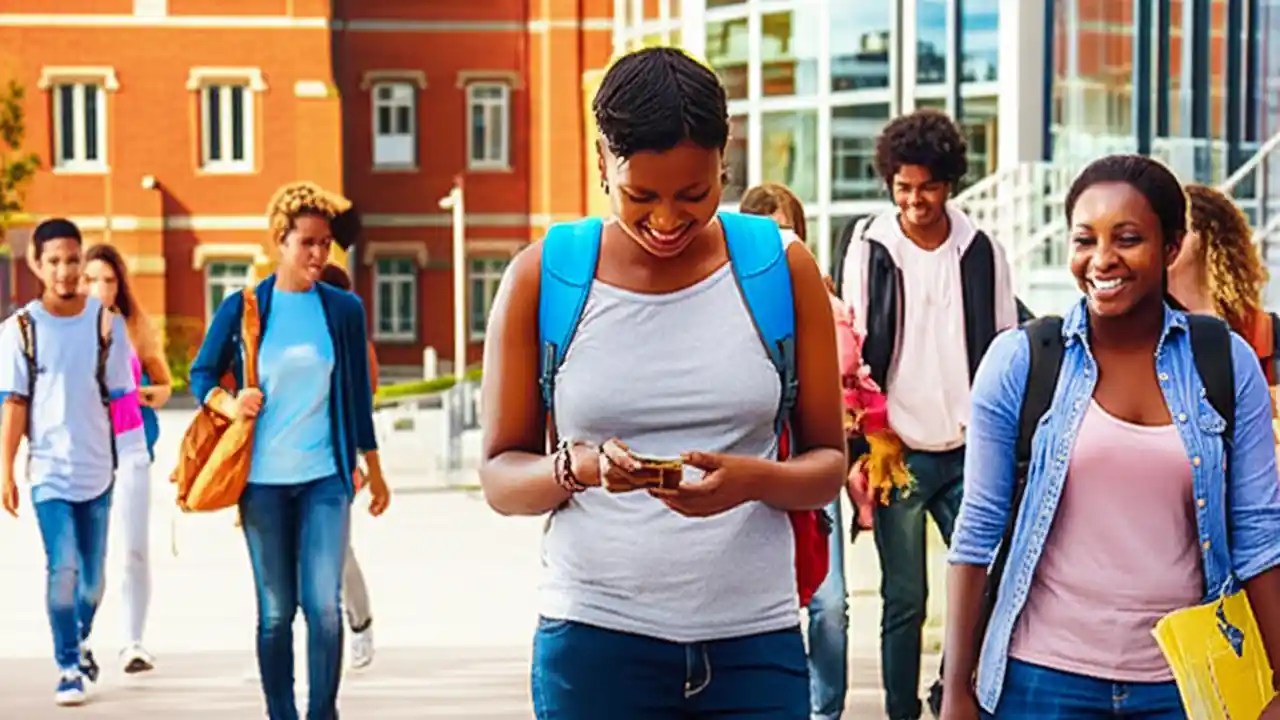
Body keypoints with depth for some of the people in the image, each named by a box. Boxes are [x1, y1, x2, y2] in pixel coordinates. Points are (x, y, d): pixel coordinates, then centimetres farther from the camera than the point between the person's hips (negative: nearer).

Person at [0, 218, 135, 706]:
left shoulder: (106, 322, 1)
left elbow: (120, 396, 6)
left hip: (97, 468, 2)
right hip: (48, 470, -2)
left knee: (92, 576, 12)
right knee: (63, 570, -11)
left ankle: (80, 641, 39)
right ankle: (70, 668, 1)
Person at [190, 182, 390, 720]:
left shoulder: (344, 309, 3)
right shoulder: (243, 307, 0)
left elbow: (358, 394, 10)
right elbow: (201, 375, 8)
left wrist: (374, 471, 14)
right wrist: (227, 403, -14)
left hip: (325, 477, 0)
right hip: (263, 478, 0)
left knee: (324, 605, -10)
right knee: (275, 610, 6)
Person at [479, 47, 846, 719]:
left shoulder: (784, 270, 2)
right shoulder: (541, 278, 0)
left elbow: (828, 464, 5)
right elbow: (500, 477, 4)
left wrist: (755, 480, -16)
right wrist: (577, 467, -18)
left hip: (755, 643, 1)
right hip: (593, 643, 0)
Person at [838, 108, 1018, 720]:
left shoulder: (982, 253, 5)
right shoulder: (869, 250, 1)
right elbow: (850, 353, 1)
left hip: (969, 451, 2)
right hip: (899, 451, -2)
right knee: (904, 599, 2)